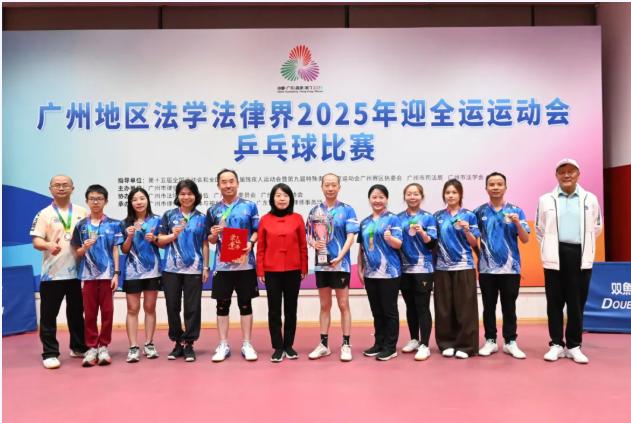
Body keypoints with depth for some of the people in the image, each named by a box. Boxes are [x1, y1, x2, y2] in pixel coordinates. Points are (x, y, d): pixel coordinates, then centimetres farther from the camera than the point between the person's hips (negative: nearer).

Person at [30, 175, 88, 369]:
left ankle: (79, 347, 27)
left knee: (76, 312, 14)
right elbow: (36, 241, -9)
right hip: (52, 273, -2)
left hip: (77, 272, 3)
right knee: (49, 315, 1)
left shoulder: (82, 212, 7)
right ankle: (50, 353, 11)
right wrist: (49, 245, -28)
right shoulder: (44, 214, -1)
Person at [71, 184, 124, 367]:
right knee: (90, 312, 4)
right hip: (88, 274, 1)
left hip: (107, 274, -1)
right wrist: (85, 247, -14)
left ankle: (103, 347, 14)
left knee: (107, 311, 3)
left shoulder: (113, 224, 3)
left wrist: (116, 273, -4)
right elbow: (77, 253, 8)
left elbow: (115, 250, 3)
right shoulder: (81, 225, 5)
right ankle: (91, 347, 14)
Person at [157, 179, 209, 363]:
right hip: (171, 268, 1)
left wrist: (206, 267, 2)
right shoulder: (169, 215, 5)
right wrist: (173, 235, -12)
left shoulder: (201, 218, 5)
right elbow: (160, 242, 6)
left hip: (194, 269, 0)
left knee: (192, 307, 2)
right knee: (172, 306, 6)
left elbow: (205, 244, 7)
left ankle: (189, 344, 13)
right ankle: (177, 342, 20)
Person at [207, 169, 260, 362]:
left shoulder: (249, 206, 2)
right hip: (222, 265, 2)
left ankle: (247, 345, 16)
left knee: (245, 303, 6)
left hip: (245, 263, -1)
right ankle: (223, 346, 17)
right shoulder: (213, 211, 8)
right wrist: (214, 235, -10)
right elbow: (210, 240, 12)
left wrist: (250, 242, -16)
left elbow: (257, 230, 3)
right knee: (222, 305, 7)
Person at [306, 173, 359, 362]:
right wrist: (314, 243, -12)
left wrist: (339, 257, -20)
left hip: (341, 264, -3)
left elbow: (350, 237, -9)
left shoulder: (347, 210, -2)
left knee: (343, 305, 3)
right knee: (324, 305, 11)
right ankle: (323, 344, 19)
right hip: (321, 263, 3)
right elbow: (309, 235, 11)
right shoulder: (315, 211, 8)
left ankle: (346, 345, 11)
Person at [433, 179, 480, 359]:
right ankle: (447, 344, 16)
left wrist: (466, 231, -14)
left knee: (464, 307, 0)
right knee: (444, 308, 5)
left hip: (464, 266, -2)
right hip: (442, 267, 2)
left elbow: (474, 244, 2)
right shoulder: (437, 216, 8)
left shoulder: (469, 215, 2)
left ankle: (465, 345, 8)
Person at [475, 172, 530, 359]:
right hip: (486, 268, 1)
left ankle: (510, 342, 17)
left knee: (509, 307, 7)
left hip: (510, 268, 0)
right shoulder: (479, 212, 4)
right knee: (489, 307, 8)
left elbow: (525, 239, -1)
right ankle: (490, 341, 18)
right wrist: (479, 254, -3)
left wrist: (517, 223, -16)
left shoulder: (516, 211, 3)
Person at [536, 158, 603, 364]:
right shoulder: (546, 200, 4)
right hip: (555, 256, 0)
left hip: (580, 256, 1)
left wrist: (583, 247, 12)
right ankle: (556, 344, 13)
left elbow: (596, 228, 15)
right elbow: (539, 229, 11)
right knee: (555, 302, 4)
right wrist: (549, 248, 8)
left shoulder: (590, 199, 5)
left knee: (577, 303, 5)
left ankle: (574, 345, 15)